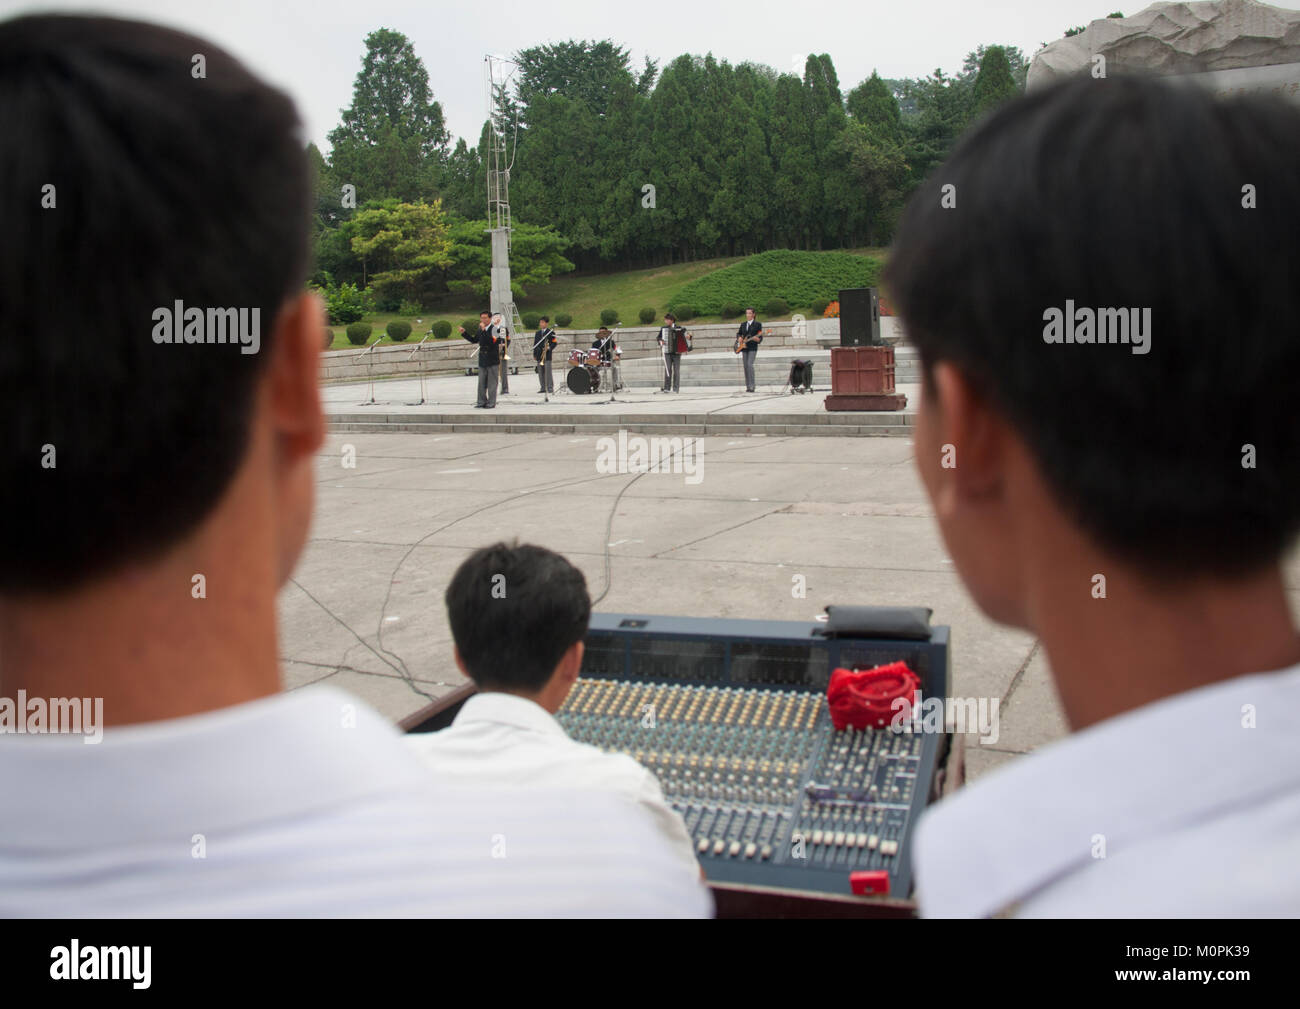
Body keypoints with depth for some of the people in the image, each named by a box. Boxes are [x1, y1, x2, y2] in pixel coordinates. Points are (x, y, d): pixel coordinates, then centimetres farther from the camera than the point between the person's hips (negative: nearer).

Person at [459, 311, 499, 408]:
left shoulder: (494, 329, -11)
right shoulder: (480, 330, 11)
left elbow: (492, 341, -28)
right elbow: (474, 340, 23)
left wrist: (484, 330, -30)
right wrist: (464, 333, 13)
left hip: (492, 361, -7)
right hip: (482, 360, 7)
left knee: (492, 383, -1)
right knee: (481, 382, 10)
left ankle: (491, 403, 5)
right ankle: (481, 402, 17)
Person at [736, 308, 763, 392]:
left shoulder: (757, 324, 2)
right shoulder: (743, 324, 15)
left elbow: (760, 339, -1)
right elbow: (738, 333, 24)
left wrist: (757, 339, -23)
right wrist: (739, 338, 2)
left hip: (752, 348, -5)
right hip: (744, 348, 5)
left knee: (749, 364, -20)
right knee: (746, 367, 3)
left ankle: (752, 385, -20)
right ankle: (748, 386, 8)